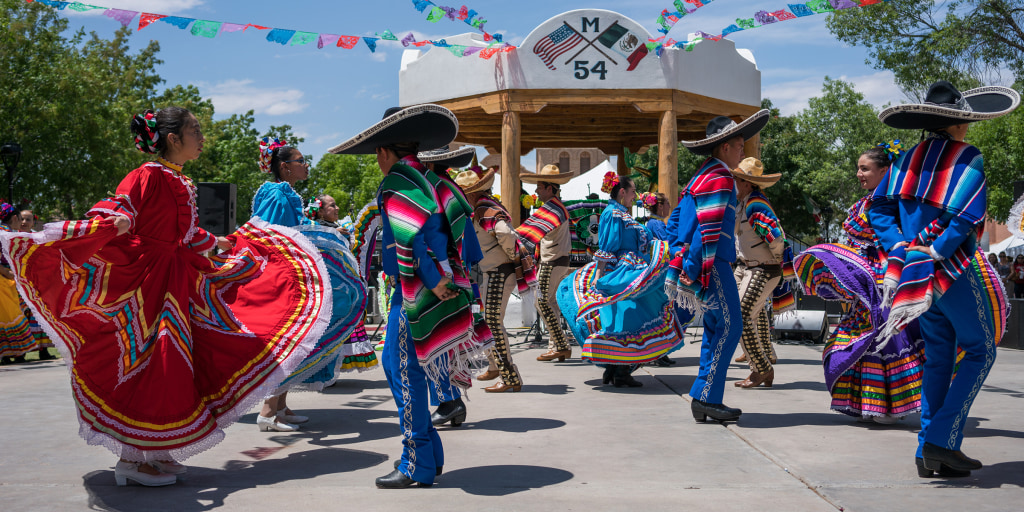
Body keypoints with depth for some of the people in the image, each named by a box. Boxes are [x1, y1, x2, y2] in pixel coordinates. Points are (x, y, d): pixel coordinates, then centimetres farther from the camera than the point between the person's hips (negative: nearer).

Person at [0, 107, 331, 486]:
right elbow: (112, 217, -19)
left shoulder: (182, 185, 14)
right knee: (149, 364, -8)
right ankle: (132, 459, 2)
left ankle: (153, 453, 17)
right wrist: (115, 224, -41)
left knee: (172, 363, 9)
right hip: (147, 279, -9)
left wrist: (222, 244, 39)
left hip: (179, 280, 9)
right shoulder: (148, 176, -11)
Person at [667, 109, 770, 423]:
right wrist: (703, 270, -22)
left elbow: (675, 218, 22)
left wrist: (679, 254, 17)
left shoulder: (702, 176, 19)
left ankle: (707, 400, 14)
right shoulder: (720, 178, -12)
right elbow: (710, 229, -20)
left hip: (694, 263, 10)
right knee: (729, 327, -7)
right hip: (711, 264, -10)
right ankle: (705, 397, -7)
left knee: (715, 327, 12)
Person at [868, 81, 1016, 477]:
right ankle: (941, 440, -3)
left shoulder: (909, 159, 8)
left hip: (914, 265, 6)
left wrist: (903, 251, -2)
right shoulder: (969, 160, -9)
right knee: (980, 350, 8)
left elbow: (878, 209, 4)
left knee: (938, 355, 14)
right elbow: (964, 221, -20)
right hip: (955, 271, -6)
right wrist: (933, 257, -16)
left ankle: (929, 452, 14)